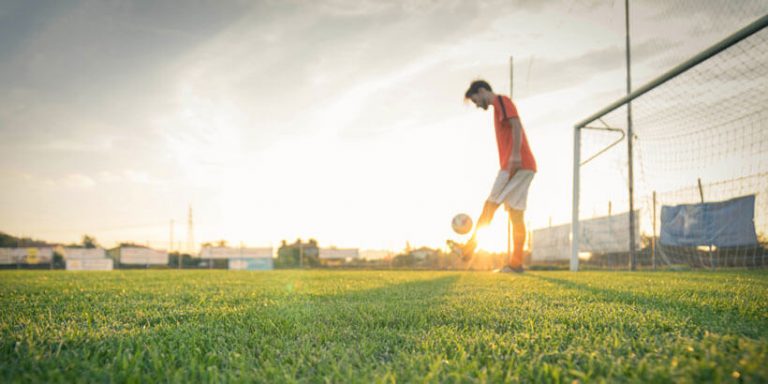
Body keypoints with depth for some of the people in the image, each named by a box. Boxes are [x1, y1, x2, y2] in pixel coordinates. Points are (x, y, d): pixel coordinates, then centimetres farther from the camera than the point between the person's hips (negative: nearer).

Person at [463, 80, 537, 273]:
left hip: (518, 164, -9)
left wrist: (515, 155, -26)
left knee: (490, 205, -7)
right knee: (516, 216, 4)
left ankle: (469, 249, -1)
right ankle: (516, 263, 3)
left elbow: (517, 125, -15)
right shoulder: (500, 106, 28)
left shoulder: (501, 100, 0)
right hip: (525, 167, 9)